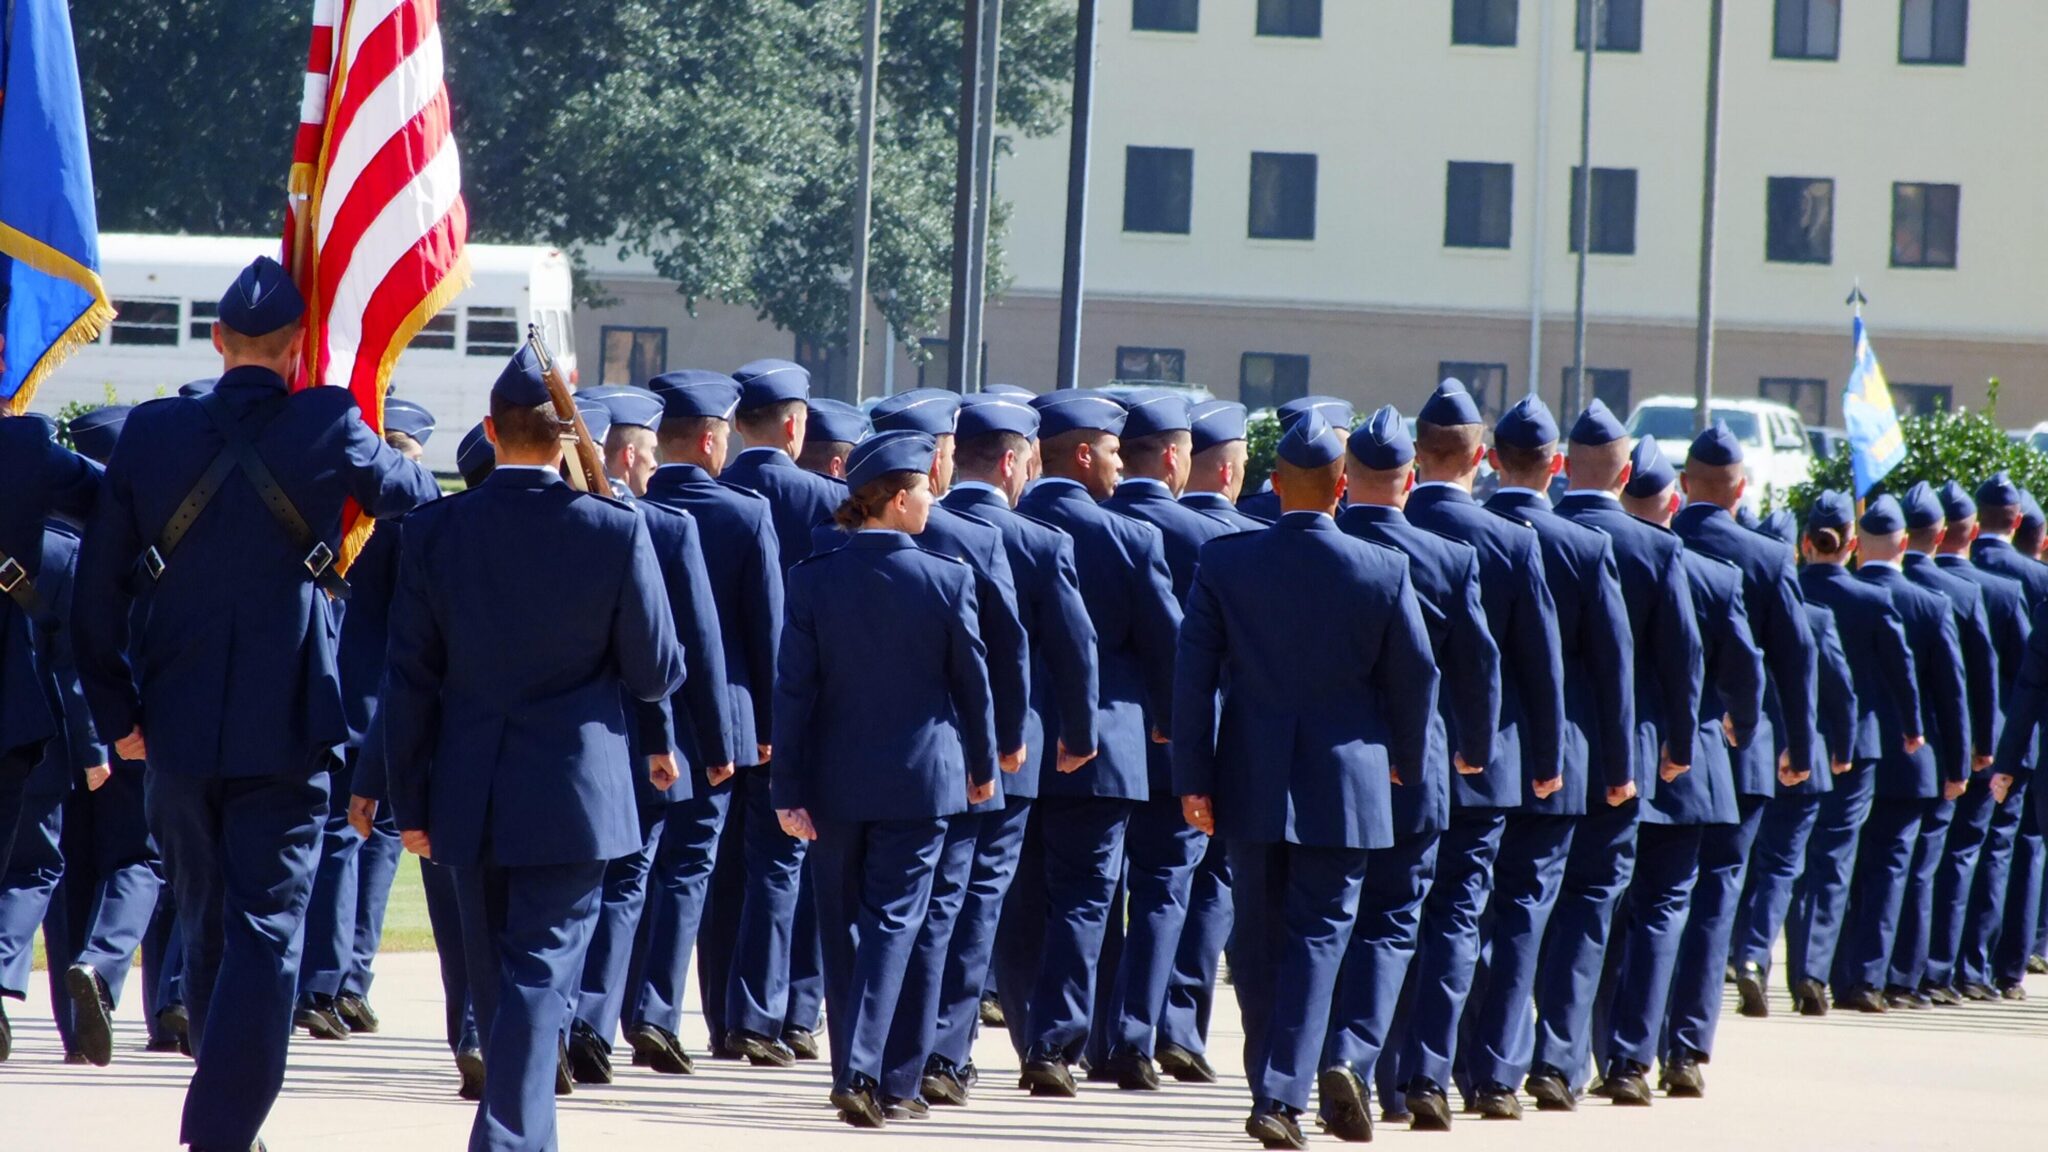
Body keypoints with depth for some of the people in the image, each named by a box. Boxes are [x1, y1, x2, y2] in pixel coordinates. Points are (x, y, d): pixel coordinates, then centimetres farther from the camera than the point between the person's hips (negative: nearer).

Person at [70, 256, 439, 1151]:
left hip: (179, 731, 3)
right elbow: (410, 496, 13)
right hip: (286, 731, -3)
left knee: (207, 933, 16)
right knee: (266, 932, -2)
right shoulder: (327, 428, -9)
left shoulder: (151, 433, -1)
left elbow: (98, 588, 2)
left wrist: (117, 710, 11)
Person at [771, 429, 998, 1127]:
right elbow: (972, 680, 0)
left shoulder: (812, 579, -6)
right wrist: (982, 765, 15)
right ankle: (861, 1074, -14)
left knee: (842, 924, 14)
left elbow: (793, 689, -6)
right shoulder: (946, 579, -9)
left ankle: (853, 1072, 21)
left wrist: (789, 788, -2)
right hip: (920, 777, -2)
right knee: (893, 920, 0)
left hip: (836, 780, 2)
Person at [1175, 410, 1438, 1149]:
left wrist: (1194, 778, 0)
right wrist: (1407, 761, 17)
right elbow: (1416, 675, 0)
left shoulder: (1223, 563, -5)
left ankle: (1270, 1092, 24)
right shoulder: (1385, 573, -8)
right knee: (1318, 935, 0)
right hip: (1343, 781, -2)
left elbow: (1194, 673, -5)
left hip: (1252, 781, 2)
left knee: (1260, 939, 14)